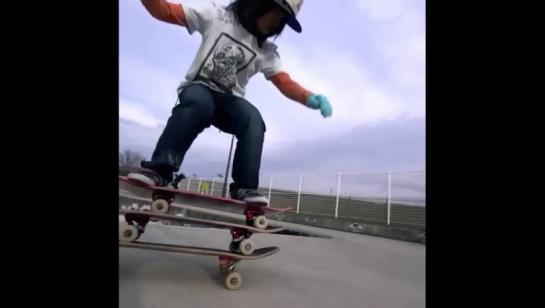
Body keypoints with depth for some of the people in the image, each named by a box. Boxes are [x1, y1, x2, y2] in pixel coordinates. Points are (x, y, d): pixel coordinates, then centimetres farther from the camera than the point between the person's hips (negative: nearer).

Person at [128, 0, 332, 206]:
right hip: (197, 88, -2)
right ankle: (159, 169, -31)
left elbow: (284, 82, -5)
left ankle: (245, 187, -26)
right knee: (199, 103, -37)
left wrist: (310, 98, -24)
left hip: (229, 100, 2)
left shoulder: (267, 52, 6)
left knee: (254, 120, -28)